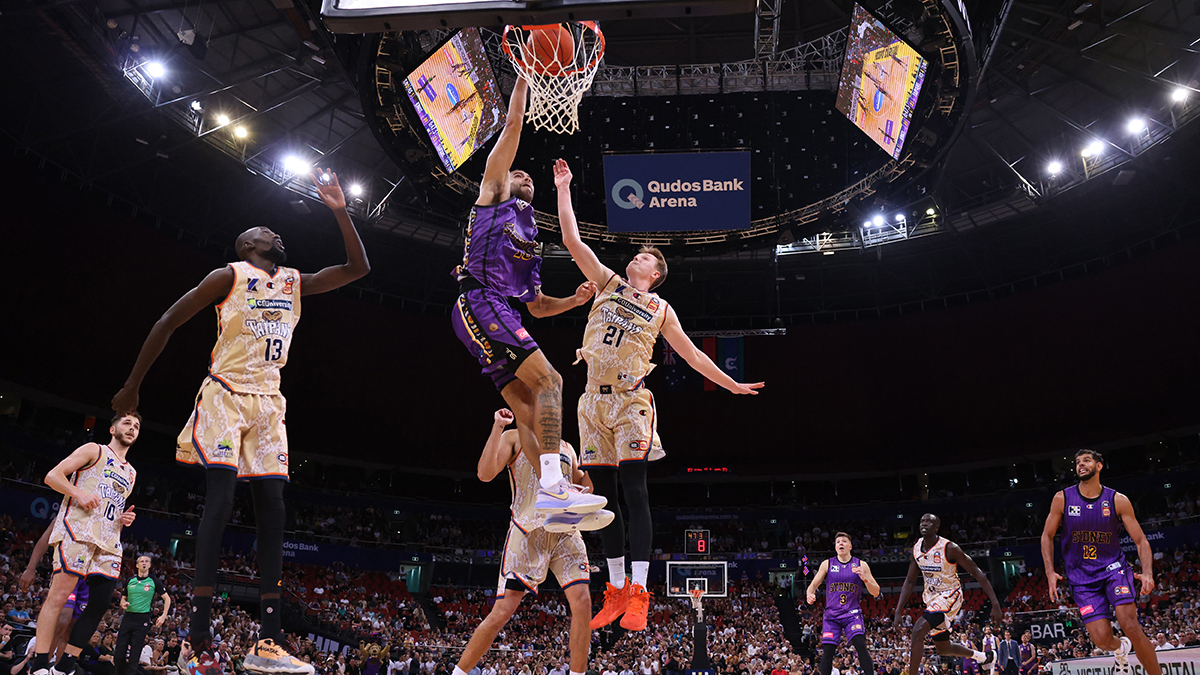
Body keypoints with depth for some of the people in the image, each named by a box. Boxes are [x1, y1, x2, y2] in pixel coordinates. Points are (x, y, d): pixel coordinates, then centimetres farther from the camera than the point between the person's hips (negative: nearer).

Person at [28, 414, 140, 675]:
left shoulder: (131, 473, 26)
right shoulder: (94, 450, 7)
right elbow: (53, 476, 0)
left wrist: (124, 519, 11)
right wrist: (78, 493, -16)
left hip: (109, 539, 7)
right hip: (78, 528, -7)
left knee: (100, 602, -1)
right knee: (59, 593, -12)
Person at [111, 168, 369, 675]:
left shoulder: (294, 283, 15)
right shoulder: (229, 275, 0)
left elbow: (358, 268, 14)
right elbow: (168, 323, 1)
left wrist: (339, 211, 5)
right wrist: (132, 386, 2)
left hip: (268, 404, 5)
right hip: (225, 394, -5)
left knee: (272, 510, -3)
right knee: (220, 501, -17)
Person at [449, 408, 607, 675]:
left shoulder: (566, 448, 23)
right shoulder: (516, 437, 8)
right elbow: (486, 474, -7)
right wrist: (497, 427, -14)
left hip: (566, 532, 5)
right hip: (529, 530, -5)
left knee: (582, 603, -10)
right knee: (503, 611, -7)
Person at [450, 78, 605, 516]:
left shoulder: (528, 240, 33)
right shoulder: (494, 193, 16)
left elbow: (537, 306, 31)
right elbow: (513, 126, 9)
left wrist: (576, 299, 16)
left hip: (497, 313, 9)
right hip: (480, 303, -9)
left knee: (526, 406, -1)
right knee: (548, 380, -20)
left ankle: (545, 491, -5)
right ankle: (553, 484, -28)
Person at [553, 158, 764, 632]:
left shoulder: (661, 309, 11)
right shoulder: (607, 283, 13)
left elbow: (692, 355, 17)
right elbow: (572, 241, 6)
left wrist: (732, 385, 16)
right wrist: (563, 188, 3)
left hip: (630, 402, -2)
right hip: (592, 401, 2)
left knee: (634, 492, -11)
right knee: (603, 495, 4)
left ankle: (639, 593, -8)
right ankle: (616, 590, 13)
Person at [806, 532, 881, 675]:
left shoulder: (861, 565, 3)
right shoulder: (827, 564, 5)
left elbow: (876, 592, 2)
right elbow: (814, 584, 5)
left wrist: (865, 578, -17)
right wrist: (810, 594, -18)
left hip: (852, 614, -1)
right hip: (831, 615, 1)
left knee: (861, 646, -20)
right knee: (827, 652, -5)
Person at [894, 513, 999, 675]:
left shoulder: (949, 548, -20)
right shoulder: (916, 549, -2)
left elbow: (976, 572, -16)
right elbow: (909, 582, 6)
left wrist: (995, 604, -21)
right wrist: (898, 611, 1)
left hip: (949, 596, -7)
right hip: (932, 598, 7)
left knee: (918, 631, -26)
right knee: (943, 649, 19)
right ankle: (984, 656, 45)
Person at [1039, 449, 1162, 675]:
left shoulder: (1118, 500, -4)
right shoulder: (1062, 499, -3)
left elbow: (1141, 541, -2)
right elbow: (1047, 536, 6)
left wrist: (1147, 573, -20)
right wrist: (1050, 572, -4)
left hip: (1113, 567, 0)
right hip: (1081, 576, 1)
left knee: (1129, 624, -23)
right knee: (1101, 639, -9)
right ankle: (1120, 649, 29)